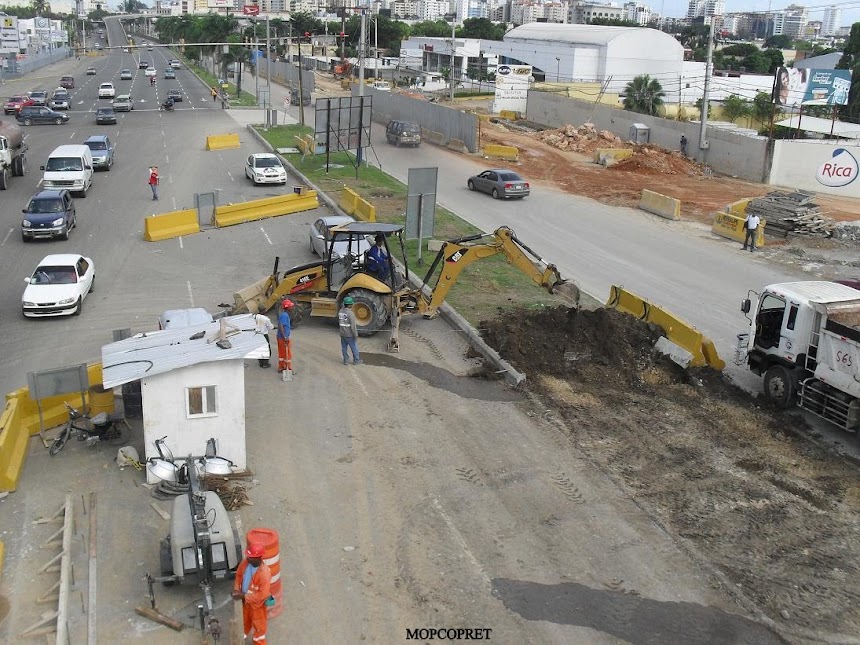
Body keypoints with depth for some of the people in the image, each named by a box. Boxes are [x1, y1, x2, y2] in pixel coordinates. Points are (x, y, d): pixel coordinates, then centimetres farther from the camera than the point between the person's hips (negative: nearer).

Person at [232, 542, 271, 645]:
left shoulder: (264, 573, -37)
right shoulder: (245, 562, -18)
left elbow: (262, 595, -32)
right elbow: (239, 575, 3)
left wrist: (244, 596, -28)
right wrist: (236, 589, -12)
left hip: (257, 603, -6)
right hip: (245, 600, 6)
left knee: (258, 625, 19)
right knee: (244, 621, 31)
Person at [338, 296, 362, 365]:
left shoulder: (340, 311, -2)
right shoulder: (350, 313, -24)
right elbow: (353, 326, -22)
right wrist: (356, 335, -15)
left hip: (342, 334, 7)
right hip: (350, 335, -7)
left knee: (344, 347, 15)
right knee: (354, 348, 10)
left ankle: (346, 360, 25)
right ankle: (356, 361, 22)